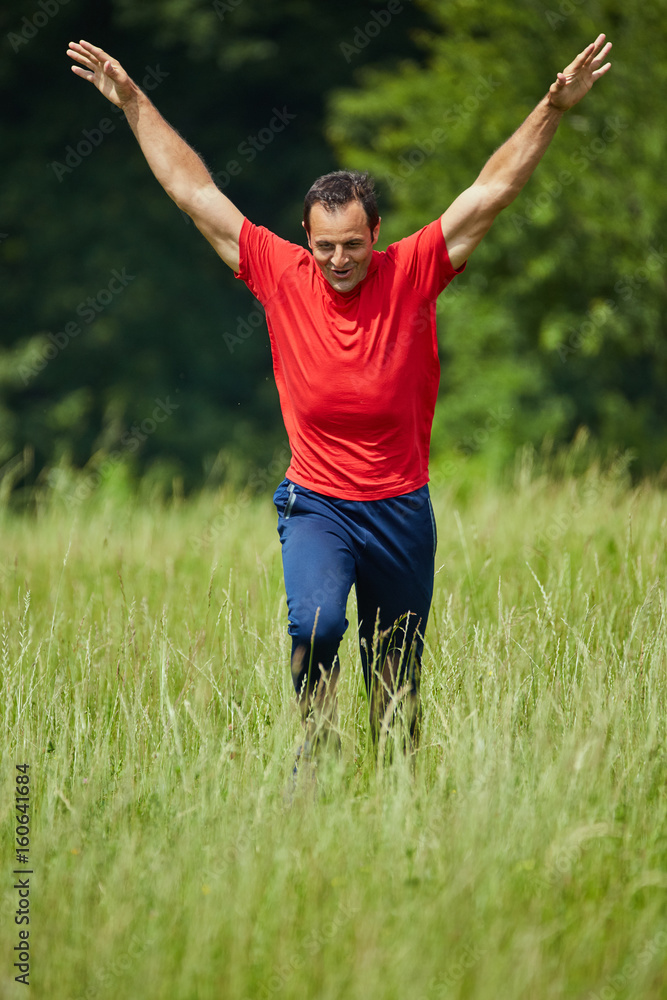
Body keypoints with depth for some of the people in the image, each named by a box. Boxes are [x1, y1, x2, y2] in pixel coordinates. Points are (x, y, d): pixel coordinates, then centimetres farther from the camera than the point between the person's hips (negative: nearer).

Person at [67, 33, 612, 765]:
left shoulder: (411, 273, -6)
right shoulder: (281, 275, -5)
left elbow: (493, 189, -8)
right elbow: (194, 191, 0)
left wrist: (554, 108, -15)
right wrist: (133, 103, 1)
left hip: (401, 509, 1)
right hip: (316, 504, -1)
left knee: (396, 673, 8)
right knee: (313, 622, -28)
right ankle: (316, 751, -10)